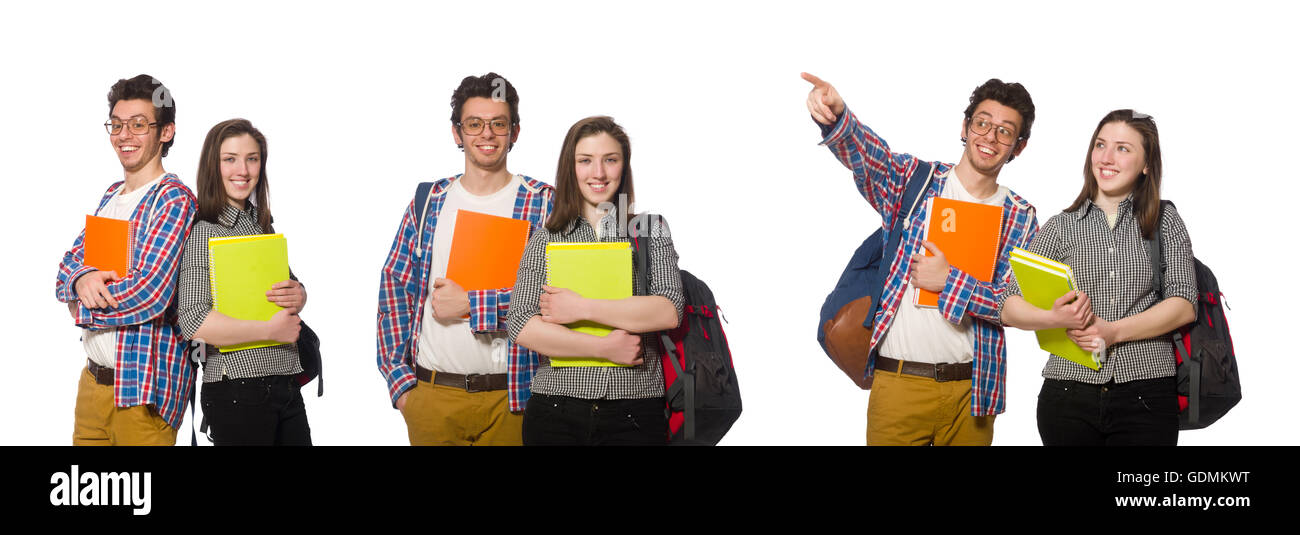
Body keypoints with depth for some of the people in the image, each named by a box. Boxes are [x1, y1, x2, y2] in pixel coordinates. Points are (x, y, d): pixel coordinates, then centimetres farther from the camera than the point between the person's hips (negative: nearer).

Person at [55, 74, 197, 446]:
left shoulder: (175, 200, -12)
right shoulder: (111, 196, 15)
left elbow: (148, 293, -21)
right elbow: (68, 264, 11)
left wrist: (81, 307, -7)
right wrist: (82, 278, -13)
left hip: (143, 388, -8)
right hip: (93, 377, 8)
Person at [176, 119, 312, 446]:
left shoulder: (263, 226, 13)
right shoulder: (204, 231, -10)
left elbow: (294, 288, 24)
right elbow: (194, 322, -20)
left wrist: (298, 296, 0)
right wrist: (271, 330, -14)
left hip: (286, 382, 7)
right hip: (237, 391, -7)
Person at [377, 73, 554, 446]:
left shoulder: (543, 204, 0)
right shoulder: (429, 202, 8)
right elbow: (394, 285, 8)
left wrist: (471, 304, -13)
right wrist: (399, 377, -1)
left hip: (509, 397, -2)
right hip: (430, 393, 2)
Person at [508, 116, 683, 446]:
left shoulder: (649, 232, 7)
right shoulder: (545, 240, 8)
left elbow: (669, 312, -7)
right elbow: (521, 327, -4)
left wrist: (581, 308, -10)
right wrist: (604, 348, -12)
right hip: (556, 413, 1)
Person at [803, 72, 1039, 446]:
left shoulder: (1021, 219, 7)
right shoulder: (913, 180, 3)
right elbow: (865, 154, -18)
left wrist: (949, 281, -14)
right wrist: (835, 116, -40)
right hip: (898, 383, -2)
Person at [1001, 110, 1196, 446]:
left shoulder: (1165, 223, 9)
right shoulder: (1060, 228, 10)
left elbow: (1184, 306, -1)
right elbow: (1010, 308, 3)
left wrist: (1113, 331, -15)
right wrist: (1055, 318, -18)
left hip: (1147, 394, -1)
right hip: (1069, 395, 1)